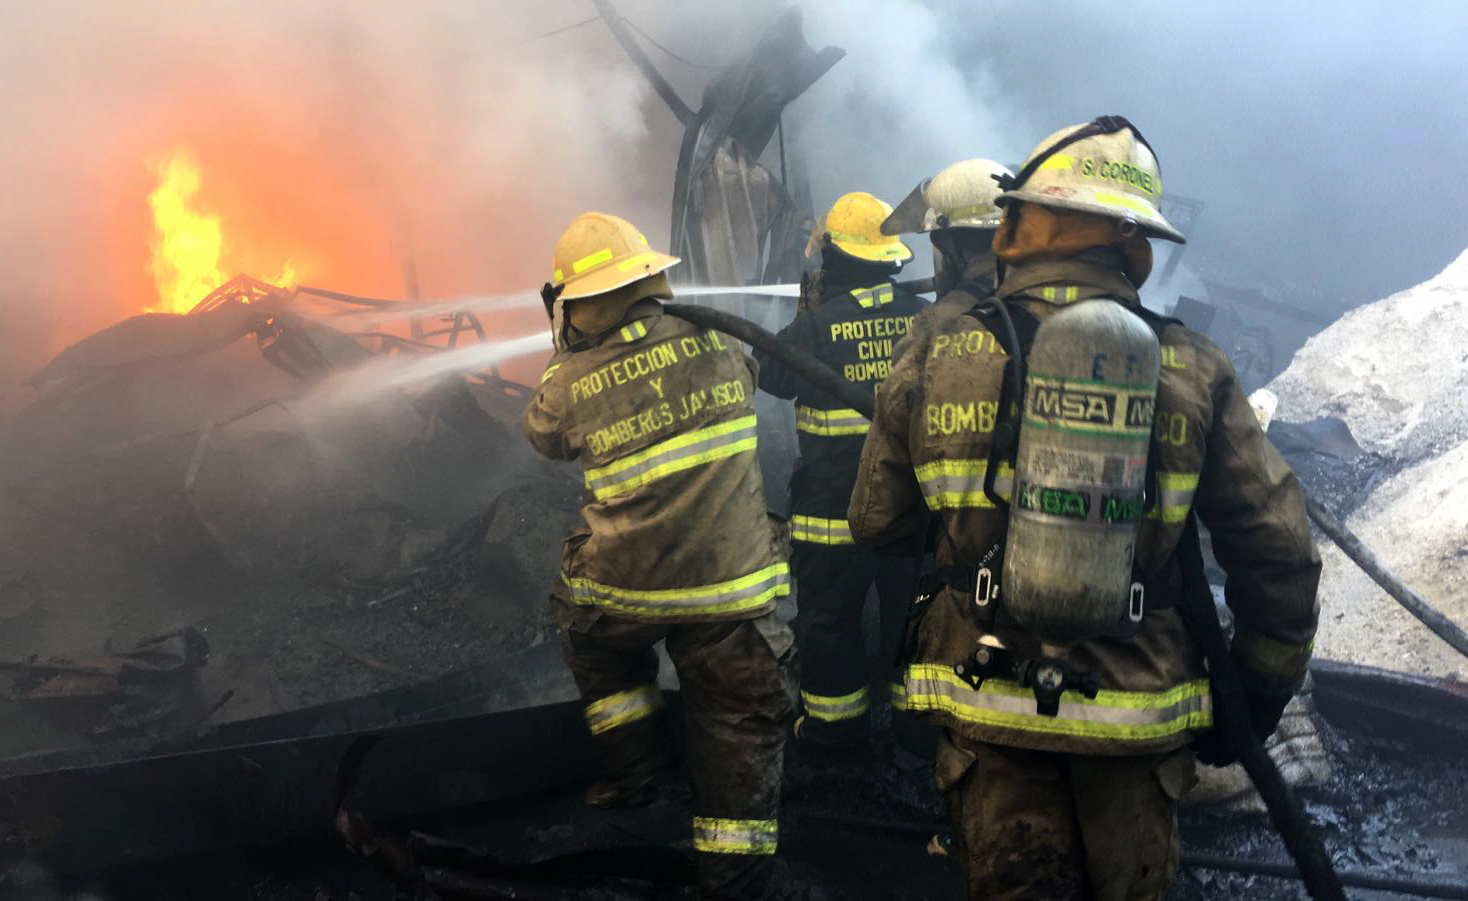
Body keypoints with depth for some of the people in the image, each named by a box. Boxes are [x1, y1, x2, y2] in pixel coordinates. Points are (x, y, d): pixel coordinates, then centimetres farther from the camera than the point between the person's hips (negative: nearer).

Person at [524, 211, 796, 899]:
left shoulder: (572, 384, -7)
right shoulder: (716, 343, -5)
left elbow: (543, 436, 16)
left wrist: (564, 354, 27)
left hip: (624, 590, 0)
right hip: (730, 589, 0)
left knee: (593, 642, 35)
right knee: (738, 740, 10)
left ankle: (634, 766, 37)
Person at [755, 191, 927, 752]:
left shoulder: (818, 324, -17)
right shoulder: (921, 316, -4)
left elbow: (771, 375, -3)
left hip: (836, 502, -4)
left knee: (828, 615, 11)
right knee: (910, 606, 18)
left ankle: (835, 723, 20)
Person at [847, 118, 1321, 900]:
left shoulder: (936, 358, -6)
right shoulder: (1194, 372, -6)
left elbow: (875, 525, 4)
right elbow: (1277, 551, -4)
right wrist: (1259, 695, 9)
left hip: (986, 704, 0)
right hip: (1139, 715, 0)